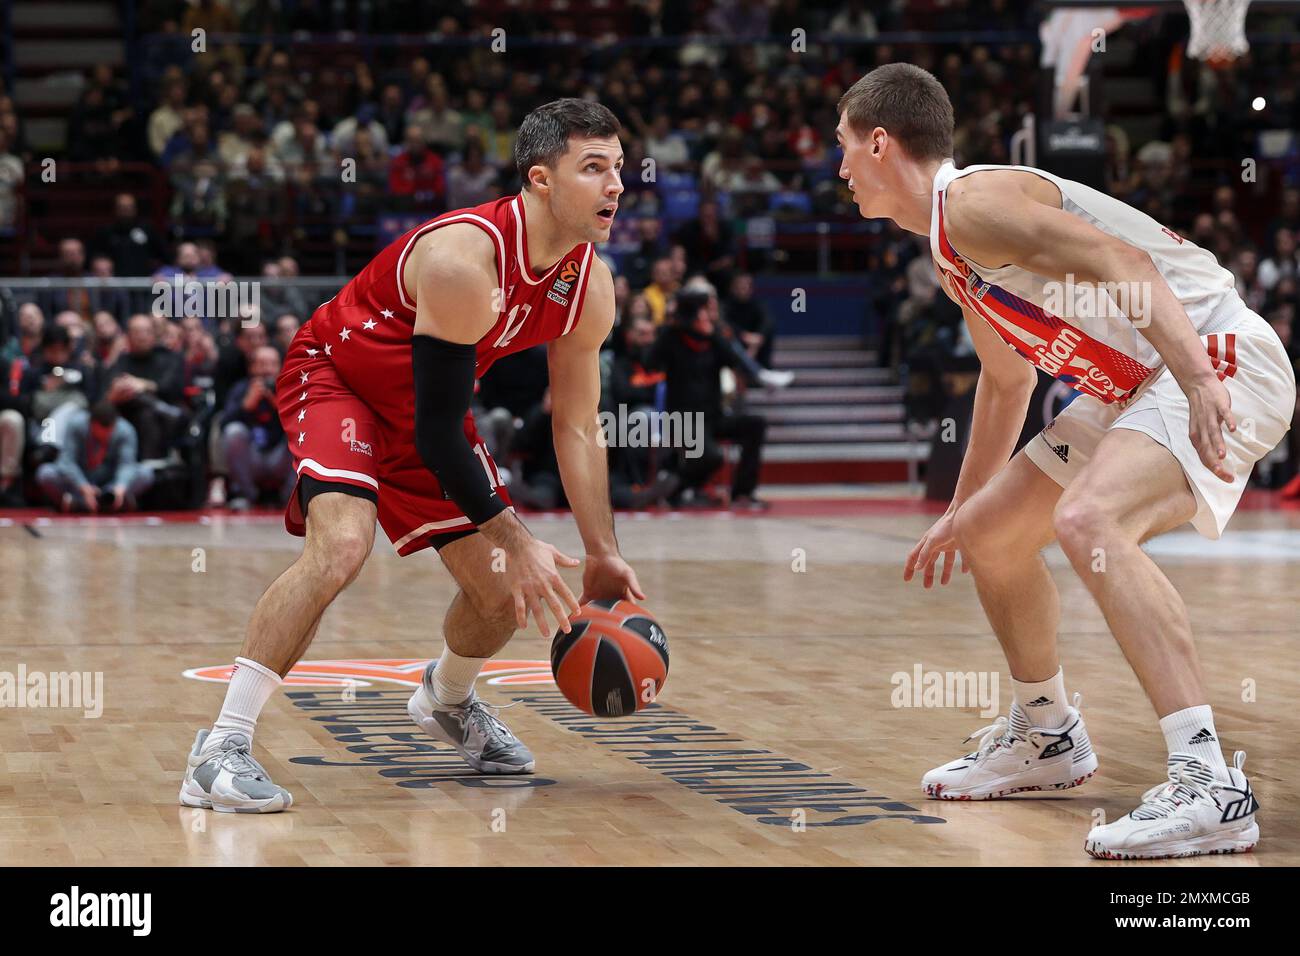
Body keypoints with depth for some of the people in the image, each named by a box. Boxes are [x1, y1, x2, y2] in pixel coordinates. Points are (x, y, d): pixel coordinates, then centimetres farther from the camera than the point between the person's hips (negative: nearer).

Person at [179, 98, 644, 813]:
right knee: (341, 544, -32)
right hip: (334, 374, -8)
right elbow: (436, 430, -31)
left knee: (502, 589, 6)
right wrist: (515, 538, -28)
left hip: (426, 404, 8)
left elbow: (577, 430, 0)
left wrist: (603, 557, -4)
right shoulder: (465, 259, -35)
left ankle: (447, 701, 41)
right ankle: (220, 749, -28)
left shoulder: (589, 286, -11)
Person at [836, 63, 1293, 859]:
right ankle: (1045, 738, 38)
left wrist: (1200, 385, -37)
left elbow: (1122, 263, -27)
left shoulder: (972, 202, -15)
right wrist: (958, 510, 38)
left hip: (1220, 363, -11)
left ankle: (1210, 786, -40)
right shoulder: (951, 245, 17)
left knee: (1087, 521, -34)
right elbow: (1007, 377, 31)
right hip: (1143, 385, 11)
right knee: (993, 533, 18)